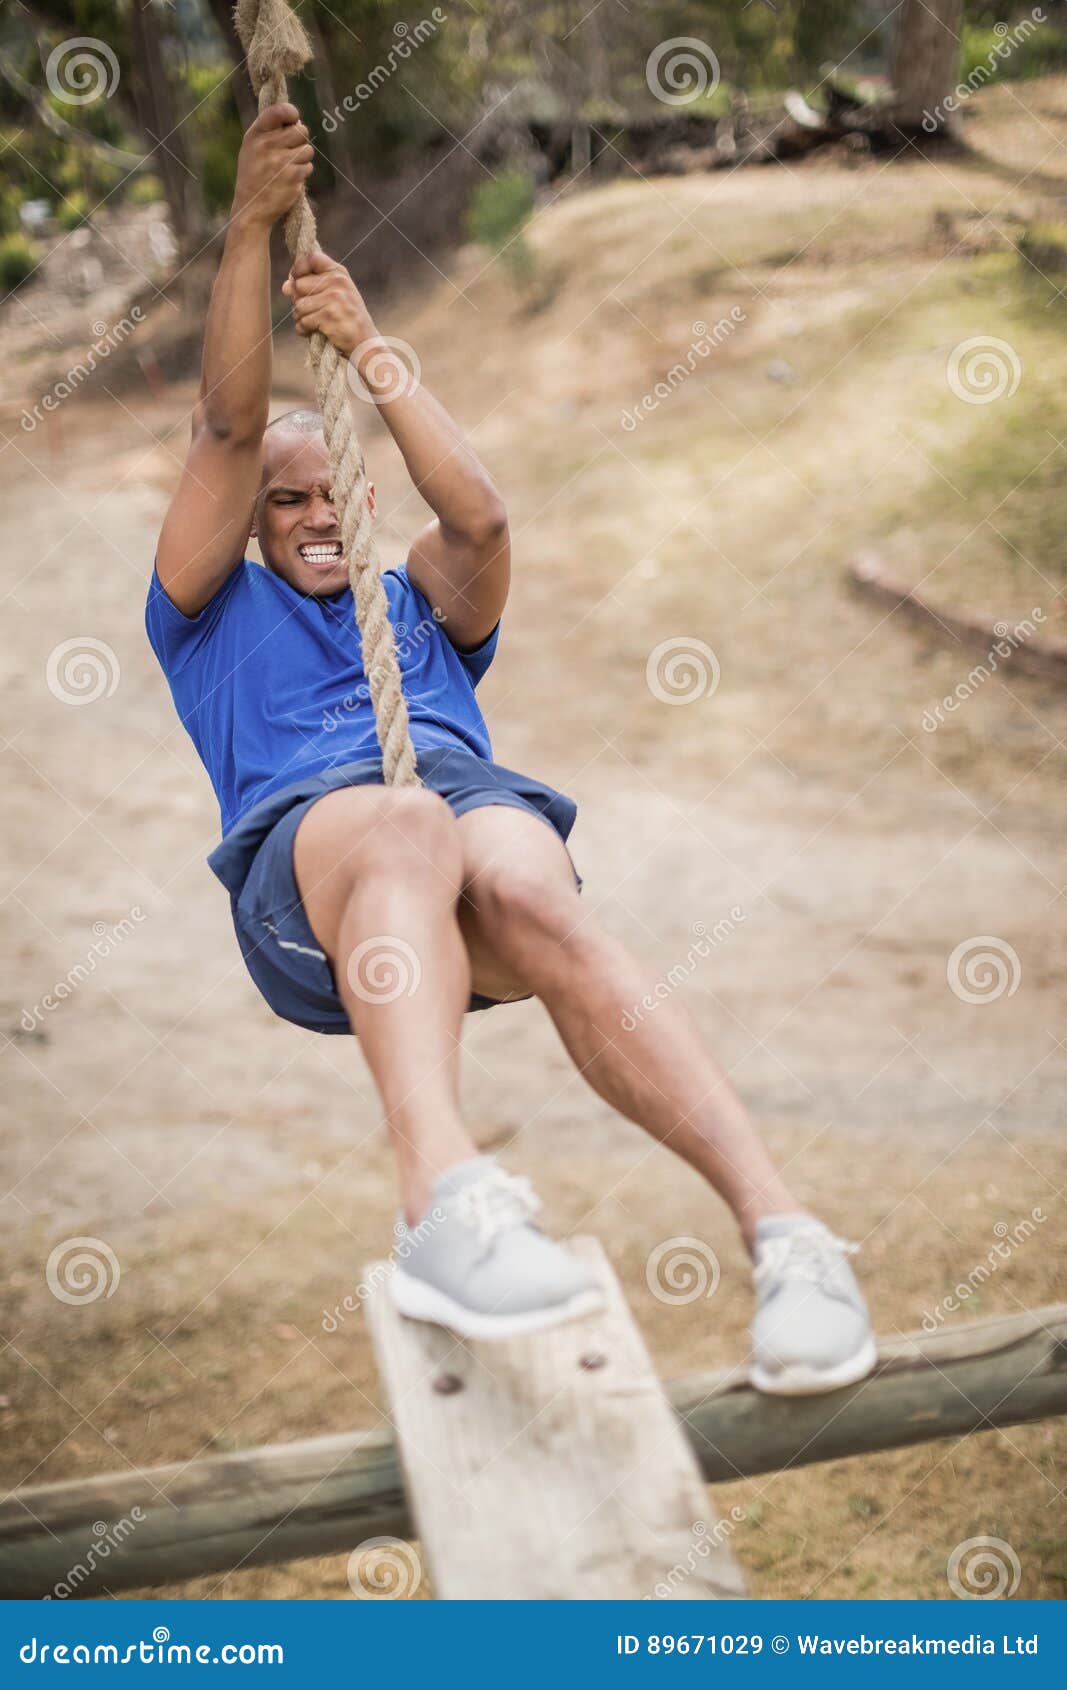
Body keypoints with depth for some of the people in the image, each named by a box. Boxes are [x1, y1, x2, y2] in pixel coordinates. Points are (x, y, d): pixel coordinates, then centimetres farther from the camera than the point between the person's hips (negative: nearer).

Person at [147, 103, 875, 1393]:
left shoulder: (416, 603, 37)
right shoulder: (214, 610, 31)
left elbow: (479, 520, 14)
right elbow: (229, 432, 16)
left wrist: (366, 350, 10)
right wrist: (249, 231, 5)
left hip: (478, 791, 2)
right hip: (302, 846, -2)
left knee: (540, 907, -37)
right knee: (407, 826, -42)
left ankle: (787, 1237, -55)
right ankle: (447, 1202, -68)